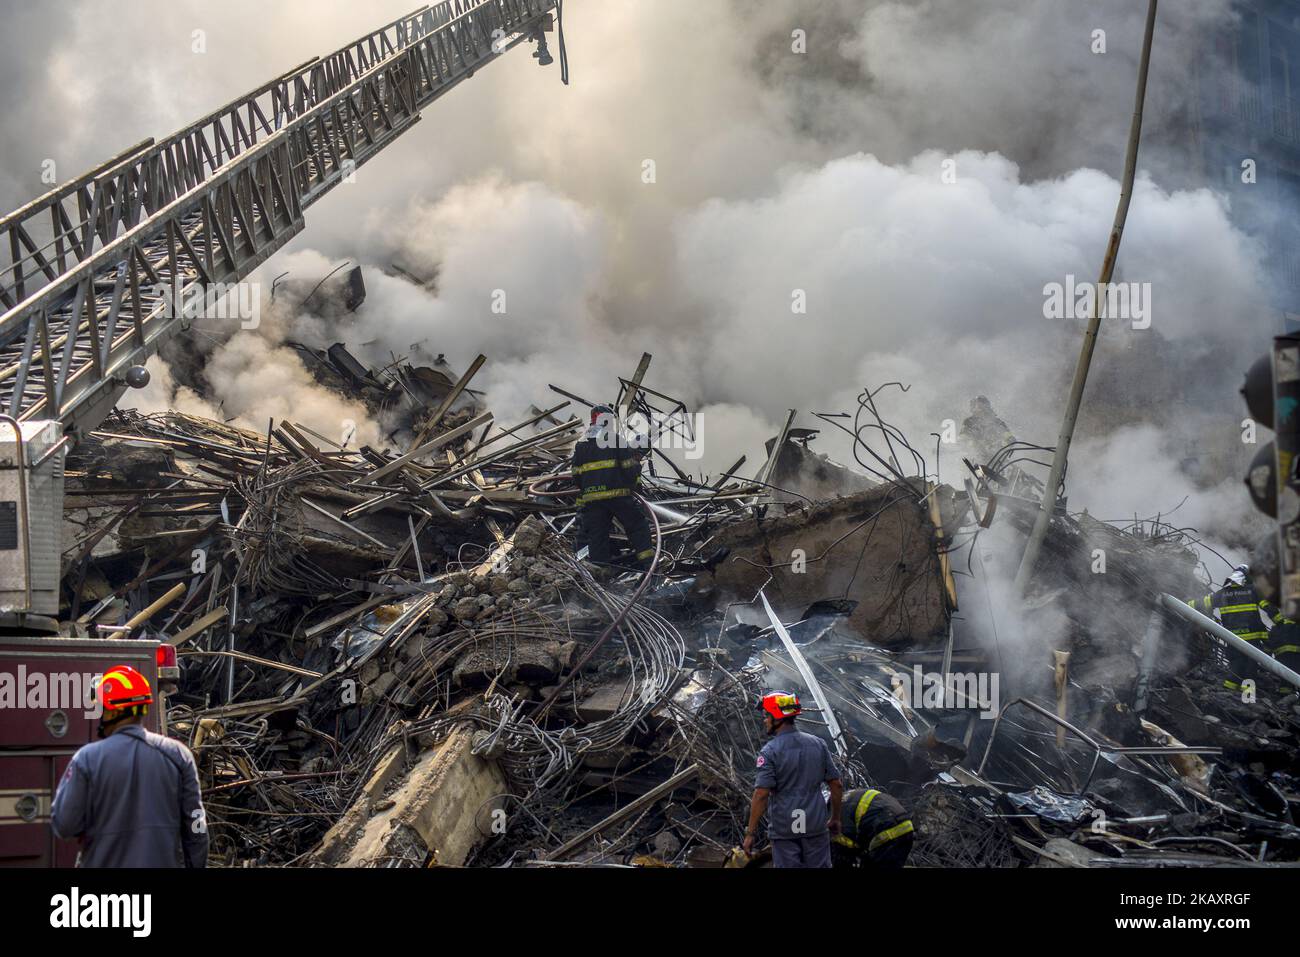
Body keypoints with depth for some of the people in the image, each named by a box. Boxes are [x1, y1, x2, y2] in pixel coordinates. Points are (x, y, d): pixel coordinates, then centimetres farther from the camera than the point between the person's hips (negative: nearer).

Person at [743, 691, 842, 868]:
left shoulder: (770, 751, -12)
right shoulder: (817, 744, 2)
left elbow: (761, 795, -17)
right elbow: (836, 786, 5)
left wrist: (750, 833, -11)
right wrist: (835, 818, 17)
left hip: (784, 828, -4)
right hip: (816, 825, 4)